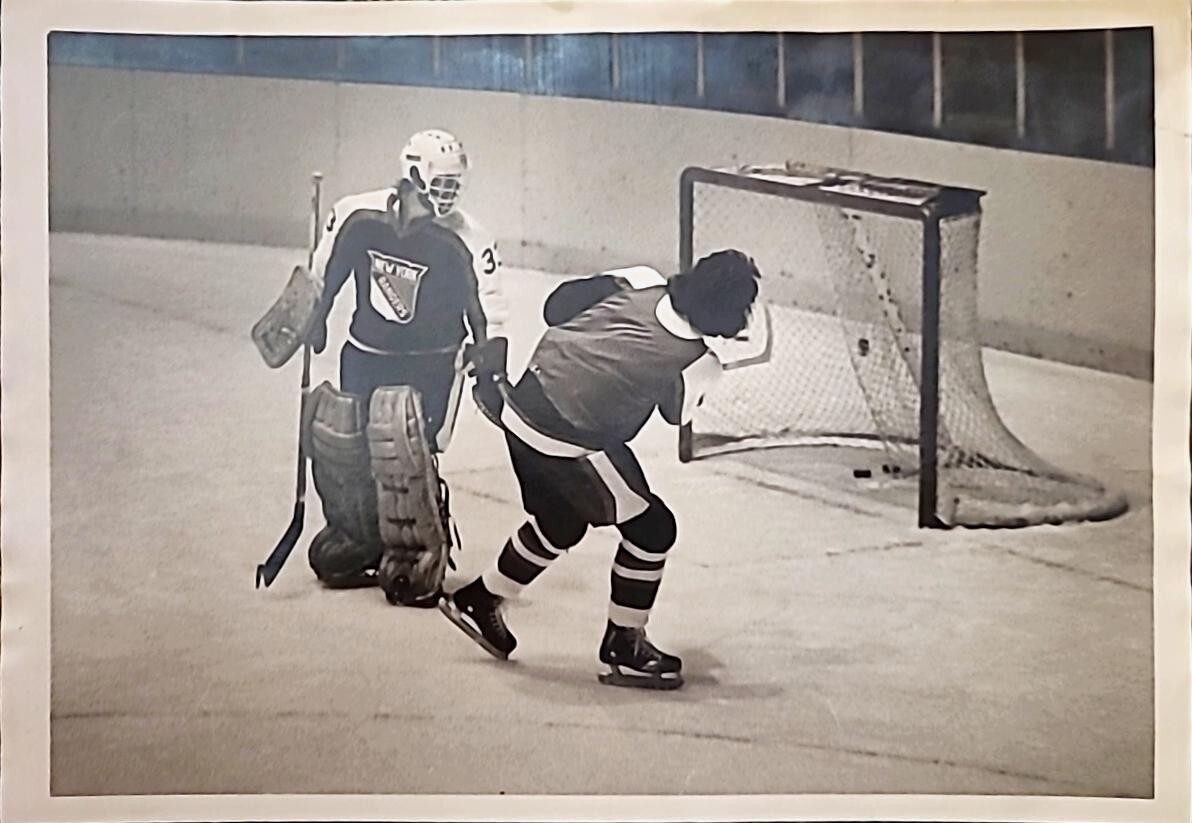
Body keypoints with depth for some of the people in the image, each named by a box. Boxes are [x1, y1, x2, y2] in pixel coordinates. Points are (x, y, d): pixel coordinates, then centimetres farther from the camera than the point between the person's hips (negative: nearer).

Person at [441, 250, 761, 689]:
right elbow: (676, 413, 6)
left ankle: (480, 601, 43)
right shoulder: (698, 364, -15)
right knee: (651, 528, 8)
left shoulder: (643, 281, -3)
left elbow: (559, 303, 3)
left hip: (523, 406, 8)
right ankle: (624, 647, 18)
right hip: (570, 445, -7)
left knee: (559, 522, 28)